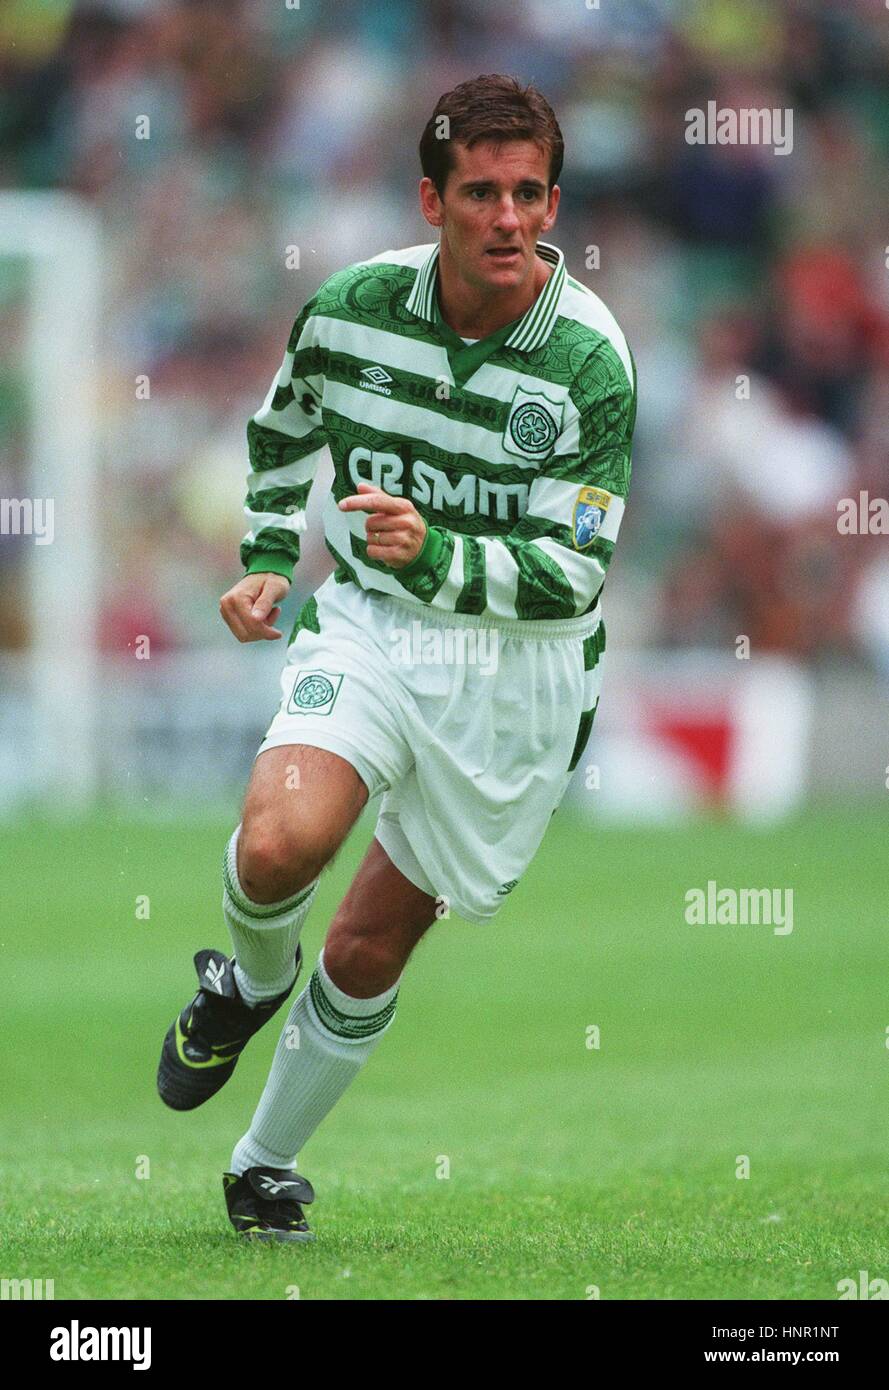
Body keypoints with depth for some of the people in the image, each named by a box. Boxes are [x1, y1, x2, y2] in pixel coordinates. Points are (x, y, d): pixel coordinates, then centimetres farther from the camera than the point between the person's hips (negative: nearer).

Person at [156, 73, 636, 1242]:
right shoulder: (351, 307, -8)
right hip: (367, 627, 1)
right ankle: (251, 984, 9)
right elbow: (283, 424, 16)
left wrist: (436, 555, -34)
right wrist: (268, 560, 11)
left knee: (372, 947, 6)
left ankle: (269, 1163, 29)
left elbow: (572, 572, -20)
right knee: (278, 846, -27)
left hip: (519, 671, -1)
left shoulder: (590, 362, -17)